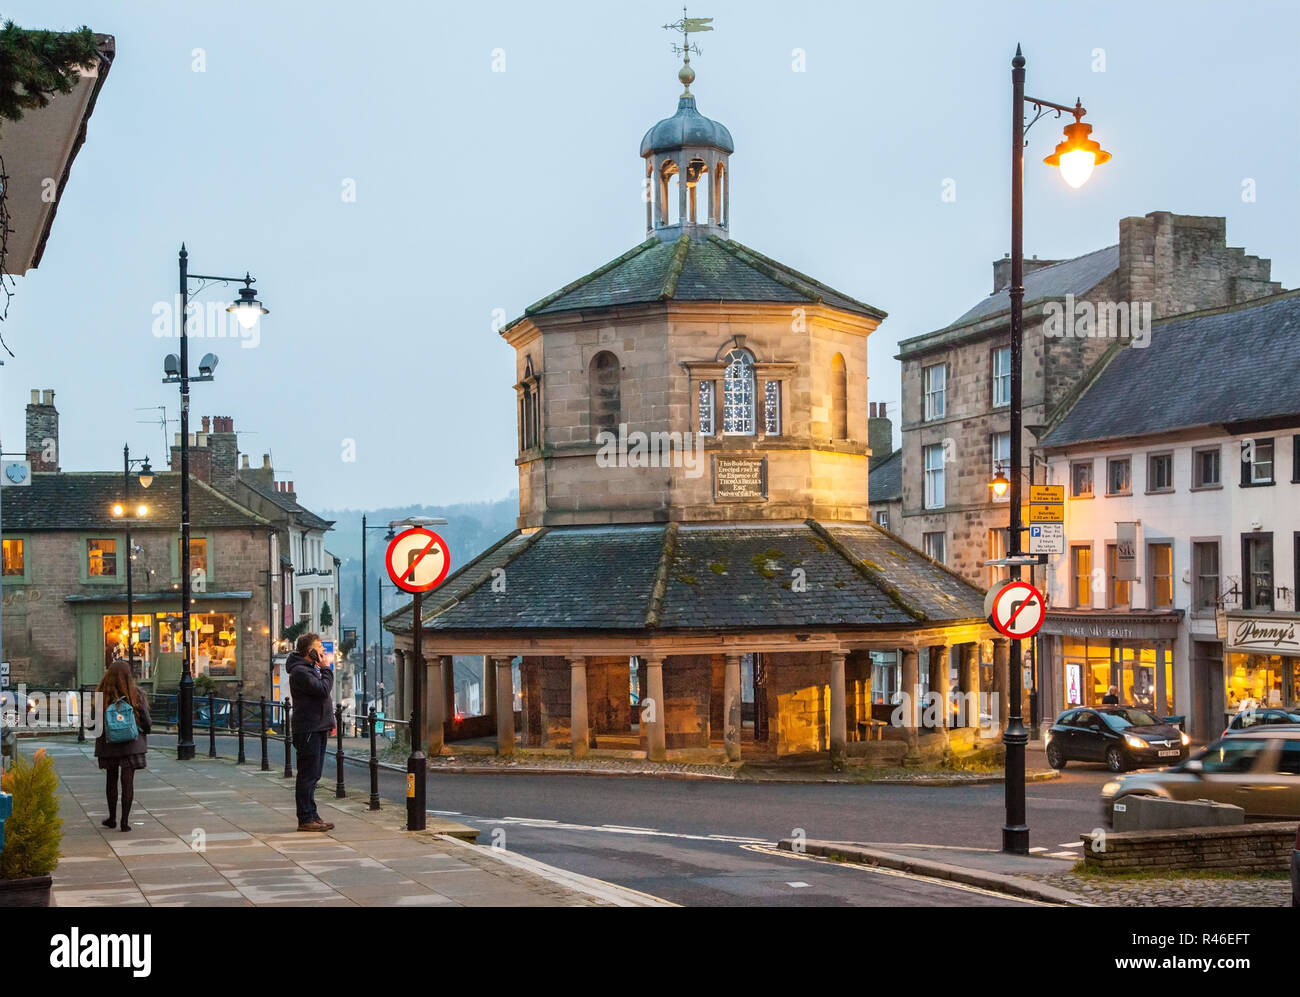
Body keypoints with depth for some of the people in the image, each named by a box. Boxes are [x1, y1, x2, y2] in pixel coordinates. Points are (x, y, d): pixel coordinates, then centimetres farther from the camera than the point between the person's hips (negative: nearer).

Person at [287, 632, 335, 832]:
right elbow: (323, 690, -23)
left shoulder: (311, 669, 19)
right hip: (308, 730, -10)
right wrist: (326, 669, -10)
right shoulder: (299, 671, -14)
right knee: (308, 775, -7)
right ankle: (306, 819, -5)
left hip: (318, 729, 10)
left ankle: (312, 816, 18)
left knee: (313, 775, 13)